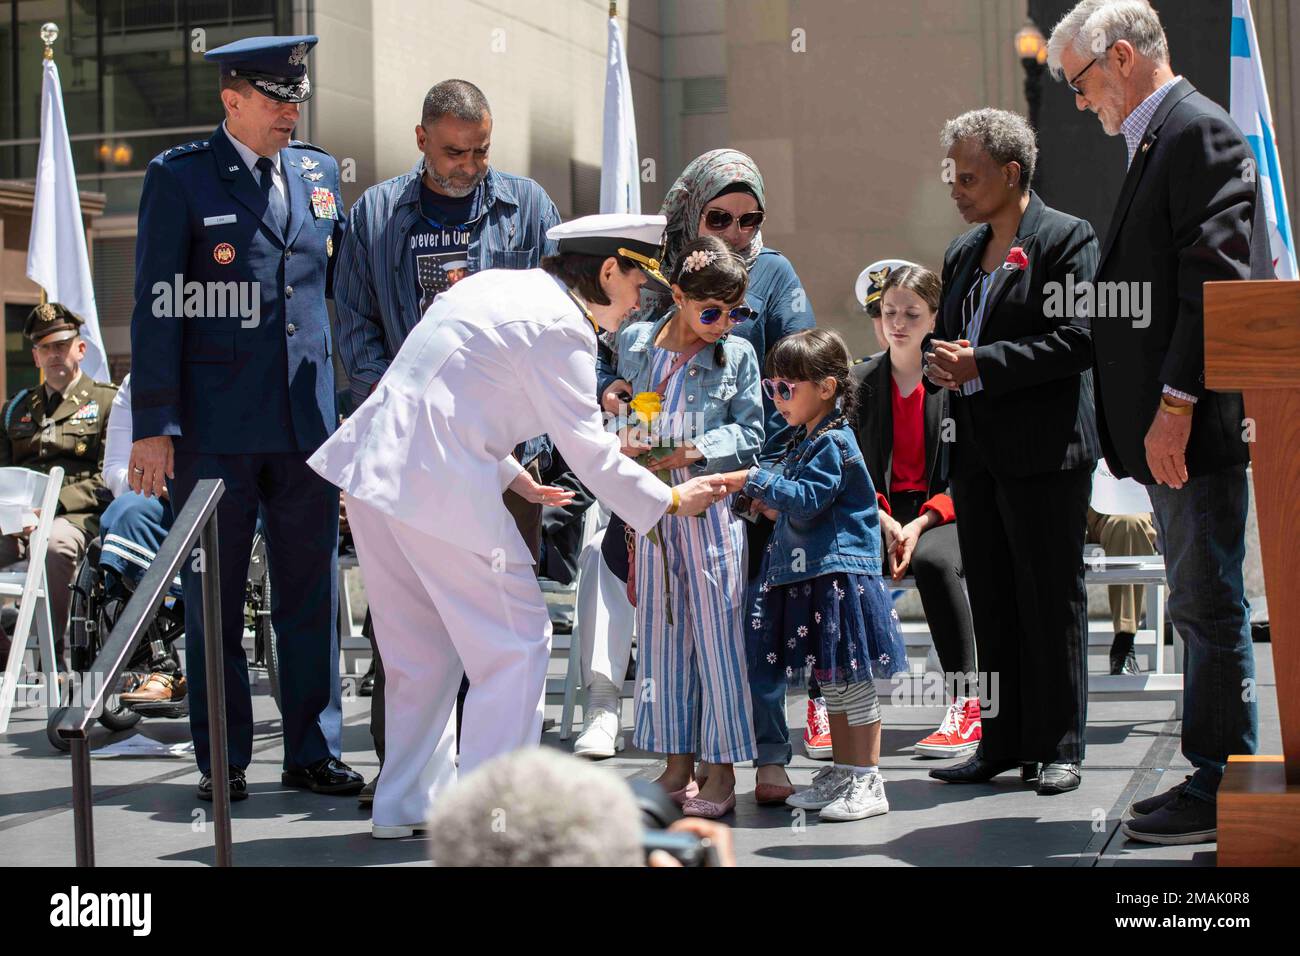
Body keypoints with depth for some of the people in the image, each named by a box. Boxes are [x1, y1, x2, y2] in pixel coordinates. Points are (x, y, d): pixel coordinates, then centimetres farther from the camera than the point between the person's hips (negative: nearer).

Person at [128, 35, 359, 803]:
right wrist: (154, 425, -11)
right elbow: (157, 307, -5)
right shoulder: (180, 177, -2)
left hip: (308, 417, 4)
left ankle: (314, 751, 17)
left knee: (313, 593, 8)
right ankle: (222, 761, 15)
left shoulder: (319, 172, 12)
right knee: (214, 597, 5)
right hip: (215, 426, -4)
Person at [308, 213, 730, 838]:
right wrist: (670, 501, 3)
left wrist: (514, 478, 27)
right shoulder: (561, 328, -9)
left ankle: (405, 806, 26)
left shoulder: (494, 285, 19)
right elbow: (589, 452, -8)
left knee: (422, 650, 18)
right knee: (516, 644, 2)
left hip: (374, 469, 9)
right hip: (440, 485, -9)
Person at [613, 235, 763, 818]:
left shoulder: (737, 355, 1)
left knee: (717, 633, -2)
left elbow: (749, 434, -1)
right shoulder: (634, 343, 7)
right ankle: (677, 764, 16)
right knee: (661, 633, 7)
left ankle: (720, 771, 5)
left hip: (711, 507, -3)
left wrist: (692, 451, -14)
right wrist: (622, 438, -9)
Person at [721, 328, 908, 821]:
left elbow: (808, 499, -21)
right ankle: (842, 773, 23)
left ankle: (868, 782, 0)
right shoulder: (805, 442, 16)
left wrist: (754, 480, -18)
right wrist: (774, 507, 8)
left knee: (852, 679, -5)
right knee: (831, 680, 15)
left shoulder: (834, 442, -13)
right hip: (811, 574, 10)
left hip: (841, 574, -10)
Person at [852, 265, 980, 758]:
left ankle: (966, 706, -26)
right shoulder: (860, 381, 11)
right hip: (878, 514, 3)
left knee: (933, 560, -36)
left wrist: (922, 523, -17)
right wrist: (884, 522, -11)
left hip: (943, 515, -3)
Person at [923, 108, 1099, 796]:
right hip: (977, 454, 7)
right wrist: (939, 365, -1)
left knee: (1051, 603, -1)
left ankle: (1058, 747, 7)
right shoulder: (962, 254, 18)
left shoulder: (1066, 238, -5)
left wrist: (983, 364, -18)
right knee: (991, 604, 10)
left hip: (1045, 454, -7)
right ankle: (1002, 743, 17)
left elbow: (1079, 338, -15)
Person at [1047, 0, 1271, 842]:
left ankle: (1220, 791, 2)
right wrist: (1156, 416, 16)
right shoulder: (1157, 140, 20)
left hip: (1199, 424, -10)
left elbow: (1214, 282, -19)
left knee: (1209, 607, -4)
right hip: (1168, 425, 10)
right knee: (1200, 607, 14)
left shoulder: (1200, 131, -11)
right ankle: (1216, 779, 21)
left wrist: (1176, 407, -22)